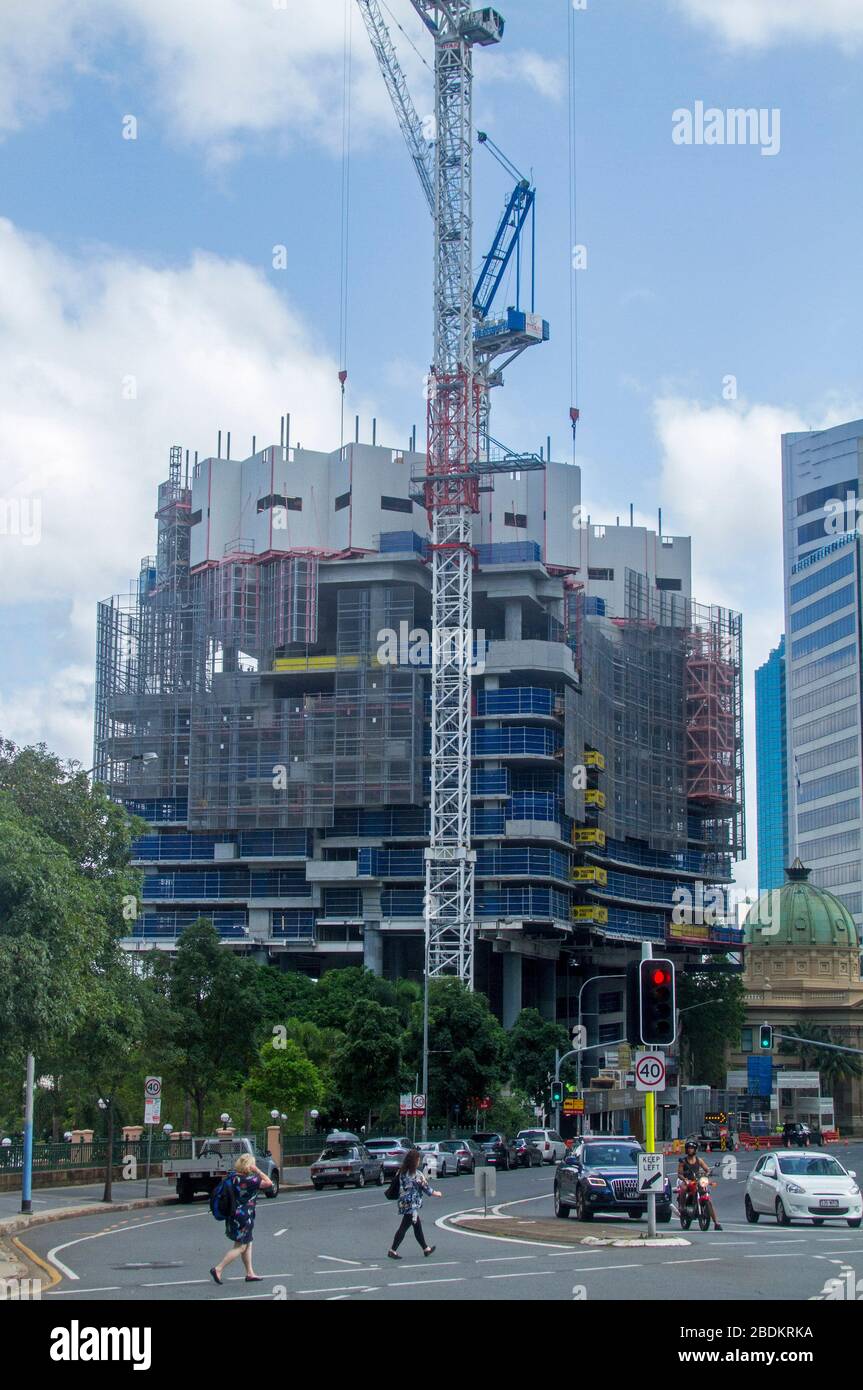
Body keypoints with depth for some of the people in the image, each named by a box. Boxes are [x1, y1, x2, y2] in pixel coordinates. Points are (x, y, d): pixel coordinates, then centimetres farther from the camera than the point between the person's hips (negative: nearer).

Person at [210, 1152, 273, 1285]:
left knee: (247, 1244, 18)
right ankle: (218, 1269, -3)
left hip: (233, 1215, 9)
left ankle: (250, 1273, 23)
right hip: (243, 1217, -9)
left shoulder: (232, 1176, 2)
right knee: (241, 1247, 1)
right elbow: (268, 1183, -19)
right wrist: (257, 1171, -16)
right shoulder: (249, 1180, -21)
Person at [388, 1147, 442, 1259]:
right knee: (404, 1227, -3)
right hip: (412, 1204, -8)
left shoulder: (402, 1172, 4)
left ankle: (426, 1249, 27)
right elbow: (426, 1187, -9)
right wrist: (436, 1194, 8)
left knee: (418, 1226, 18)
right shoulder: (417, 1174, -17)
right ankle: (393, 1250, -3)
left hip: (403, 1203, 8)